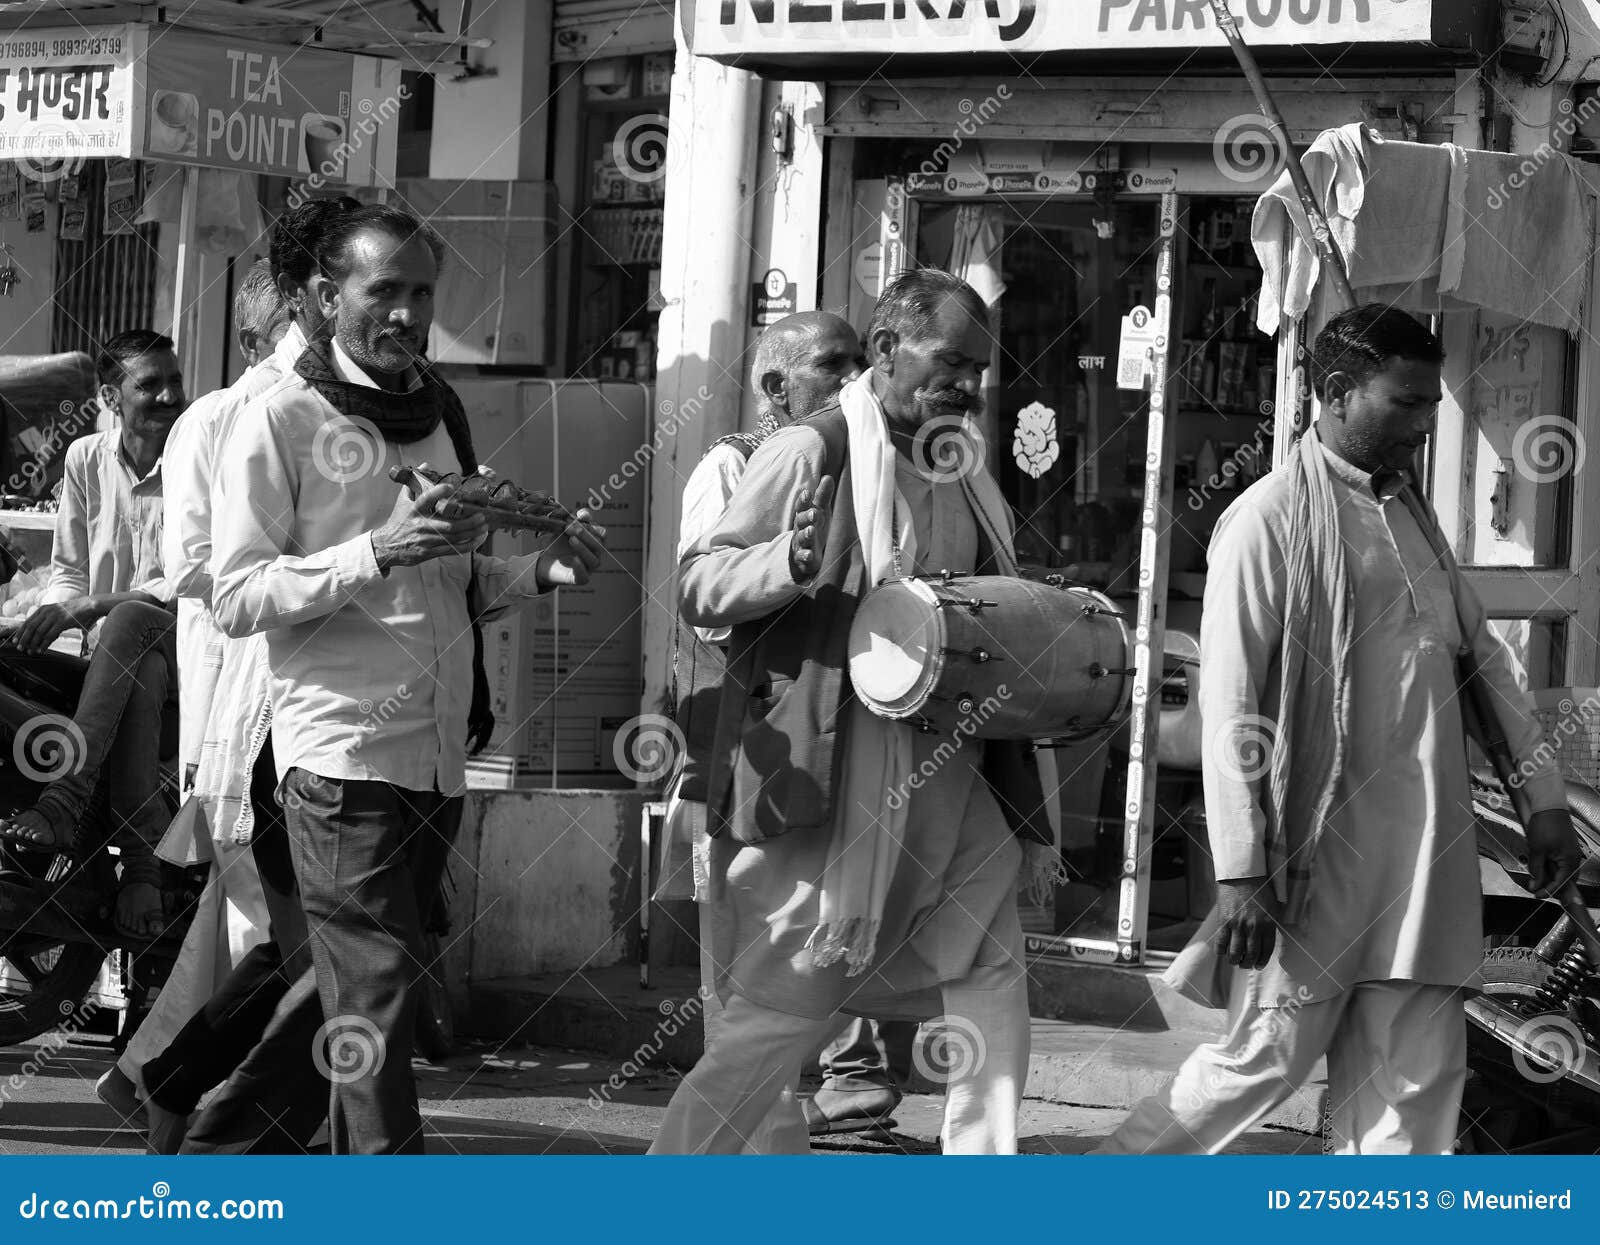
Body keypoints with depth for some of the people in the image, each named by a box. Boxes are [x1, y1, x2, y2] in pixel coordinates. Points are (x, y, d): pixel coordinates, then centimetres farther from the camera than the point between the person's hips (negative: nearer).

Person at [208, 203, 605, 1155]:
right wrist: (374, 552, -22)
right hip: (343, 753, -7)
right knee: (378, 1000, -11)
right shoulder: (283, 420, -6)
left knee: (368, 992, 12)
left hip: (438, 751, 7)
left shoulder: (440, 413, 15)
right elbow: (236, 597, -11)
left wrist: (541, 571, 2)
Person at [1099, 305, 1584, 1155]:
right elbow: (1229, 707, -13)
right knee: (1270, 1058, -1)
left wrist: (1544, 798, 14)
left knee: (1420, 1072, 5)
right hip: (1321, 849, -7)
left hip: (1425, 851, 7)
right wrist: (1240, 872, -17)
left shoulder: (1410, 512, 13)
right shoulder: (1271, 520, -10)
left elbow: (1484, 659, 20)